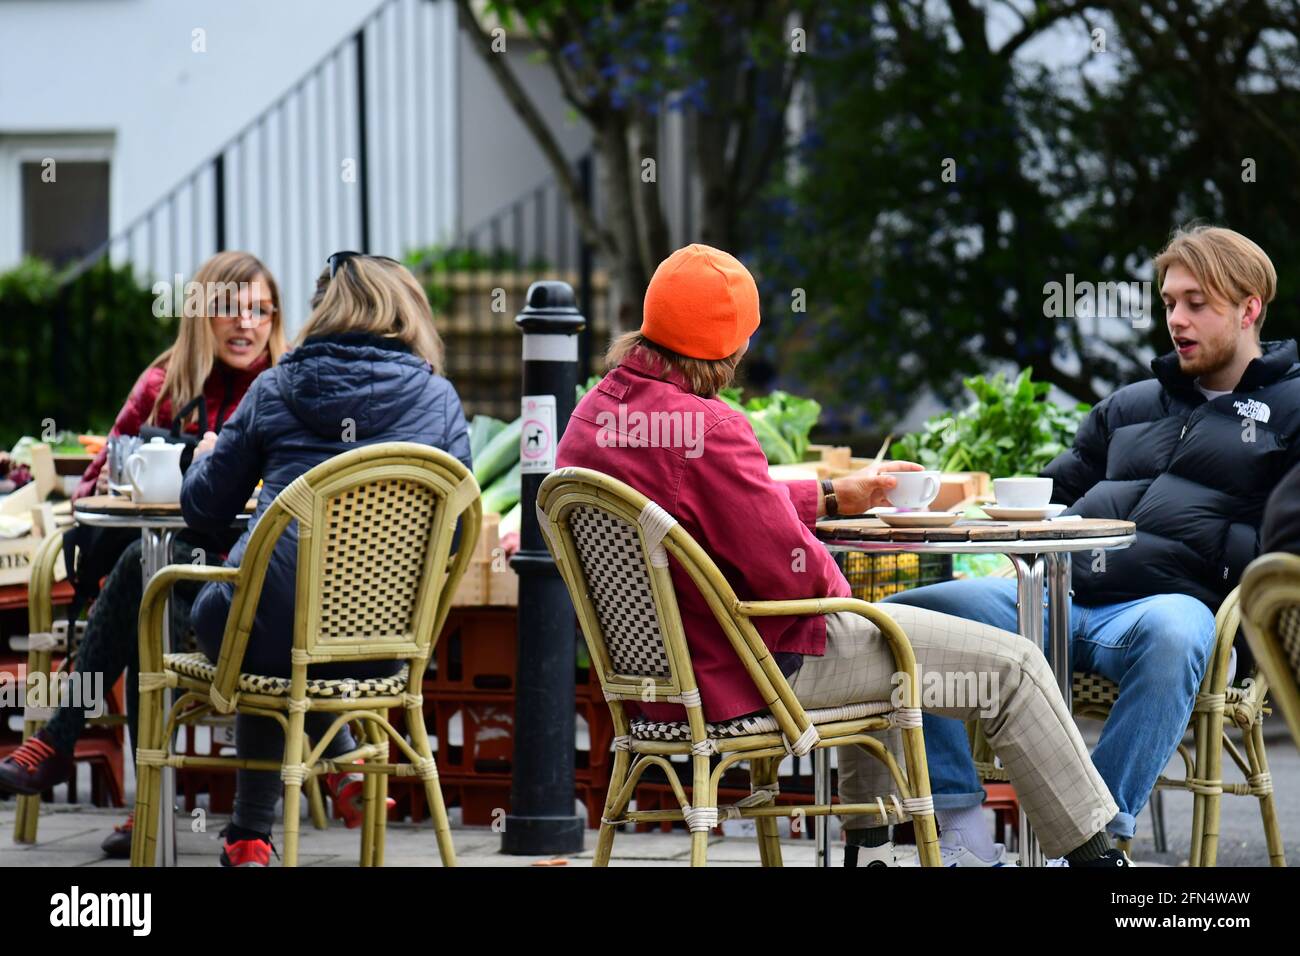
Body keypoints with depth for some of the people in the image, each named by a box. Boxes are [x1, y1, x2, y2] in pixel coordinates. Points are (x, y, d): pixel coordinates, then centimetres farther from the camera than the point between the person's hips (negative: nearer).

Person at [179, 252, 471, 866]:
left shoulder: (275, 390, 7)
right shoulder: (438, 399, 8)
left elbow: (203, 509, 14)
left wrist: (206, 458, 38)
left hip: (271, 627, -2)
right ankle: (251, 833, 34)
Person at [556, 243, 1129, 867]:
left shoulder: (592, 417, 2)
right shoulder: (703, 429, -28)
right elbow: (792, 570, -27)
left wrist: (832, 497, 20)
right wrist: (836, 586, -5)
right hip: (762, 667, -10)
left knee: (879, 639, 38)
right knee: (1013, 666, 1)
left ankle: (867, 848, 39)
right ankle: (1093, 851, 12)